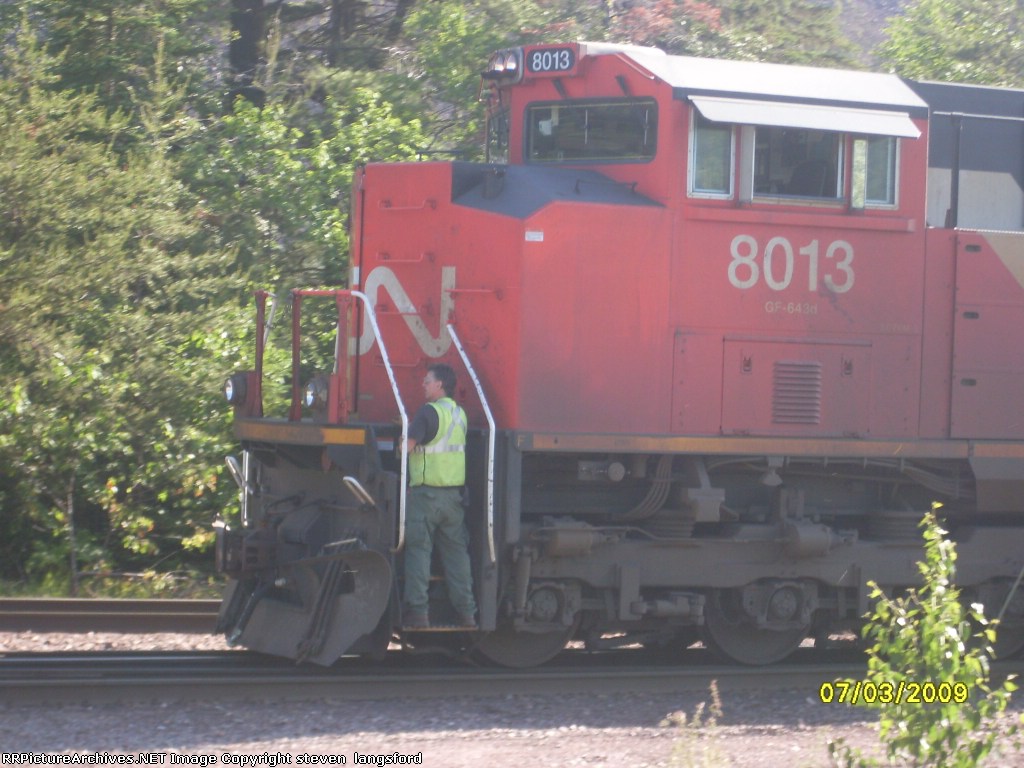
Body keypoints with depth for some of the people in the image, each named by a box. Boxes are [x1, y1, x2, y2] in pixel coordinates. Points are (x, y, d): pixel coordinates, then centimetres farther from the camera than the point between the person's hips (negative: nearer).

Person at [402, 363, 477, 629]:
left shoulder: (429, 412, -11)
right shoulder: (460, 414, 13)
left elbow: (408, 446, -18)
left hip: (426, 491, -7)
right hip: (454, 493, 7)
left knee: (418, 550, -3)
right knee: (456, 552, 9)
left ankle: (417, 611, -8)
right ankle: (466, 611, 7)